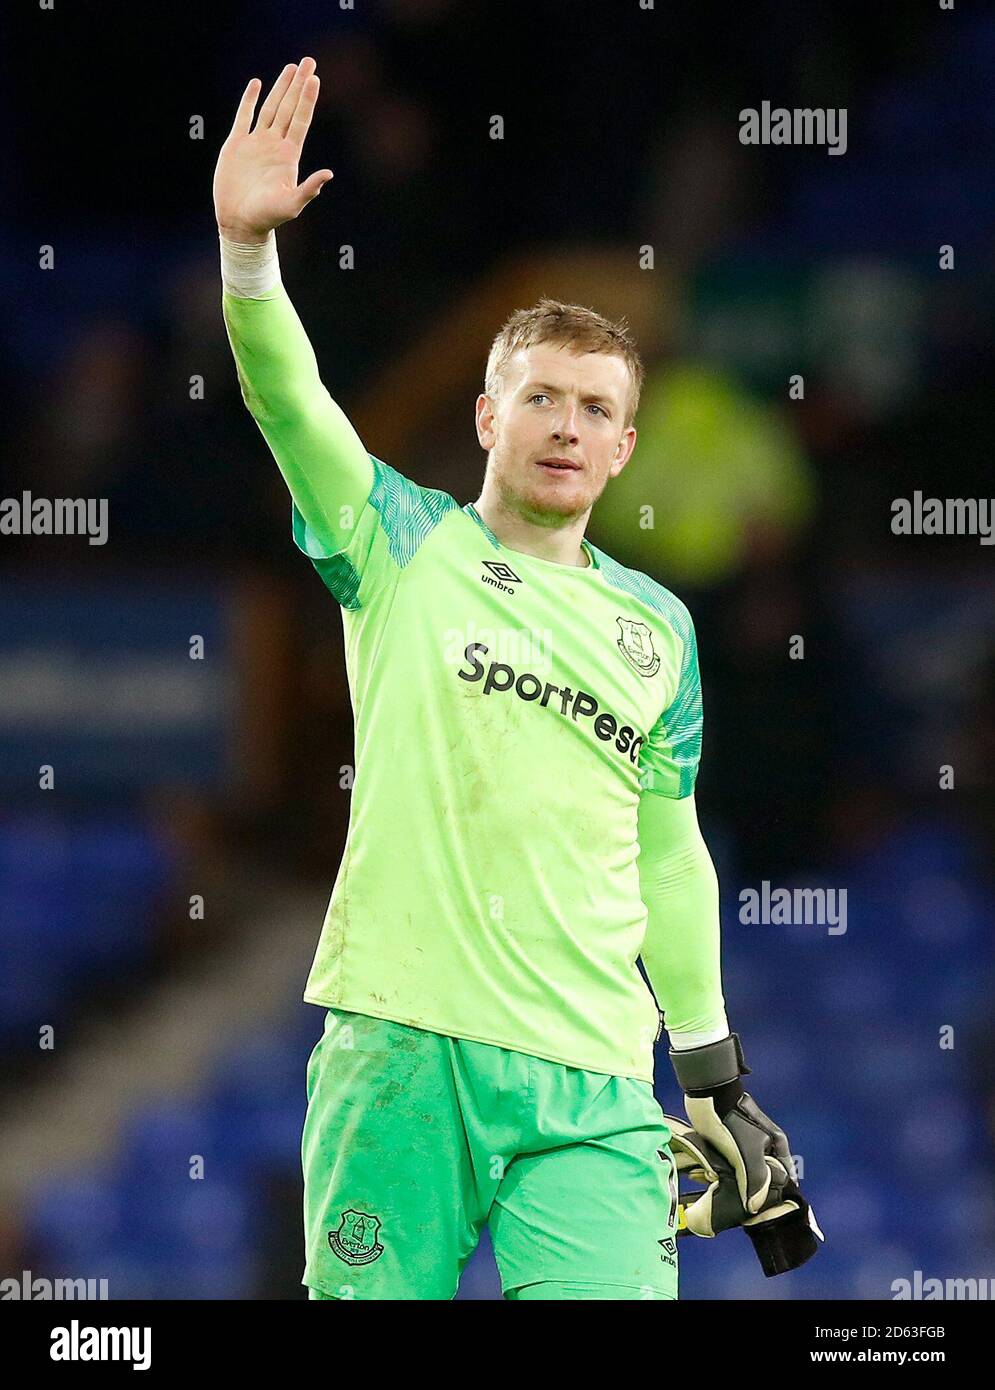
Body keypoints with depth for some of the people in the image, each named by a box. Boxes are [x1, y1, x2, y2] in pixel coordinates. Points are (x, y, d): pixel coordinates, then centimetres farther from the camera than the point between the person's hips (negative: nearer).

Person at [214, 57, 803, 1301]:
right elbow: (289, 404, -9)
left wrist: (714, 1079, 23)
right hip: (400, 1054, -2)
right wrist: (248, 251, -26)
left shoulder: (656, 628, 17)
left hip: (590, 1082, 2)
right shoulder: (403, 546, 8)